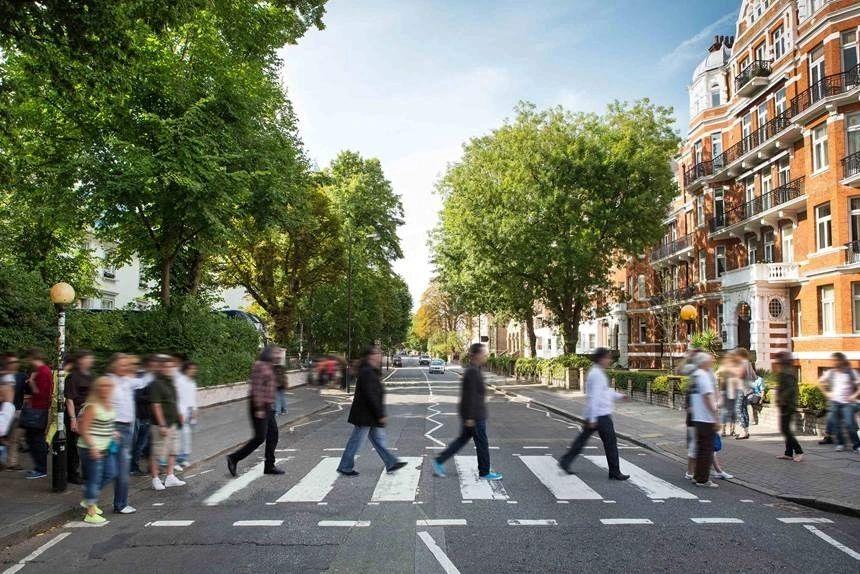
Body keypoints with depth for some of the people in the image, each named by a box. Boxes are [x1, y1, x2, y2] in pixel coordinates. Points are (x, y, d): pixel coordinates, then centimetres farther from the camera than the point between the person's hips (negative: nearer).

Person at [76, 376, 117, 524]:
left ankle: (89, 500, 33)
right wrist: (92, 447, -22)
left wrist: (113, 432, 8)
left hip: (106, 447, 9)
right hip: (92, 448, -9)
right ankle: (91, 513, 9)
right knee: (94, 479, -2)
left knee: (109, 474, 15)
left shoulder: (110, 405, 8)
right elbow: (83, 429, -17)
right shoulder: (92, 407, -17)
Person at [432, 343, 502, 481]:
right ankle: (485, 472, 18)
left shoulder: (473, 370, 11)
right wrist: (470, 417, -22)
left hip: (472, 414, 10)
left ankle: (439, 461, 15)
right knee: (482, 443, 4)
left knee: (462, 439, 15)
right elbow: (470, 395, -22)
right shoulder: (473, 371, -20)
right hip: (474, 414, -10)